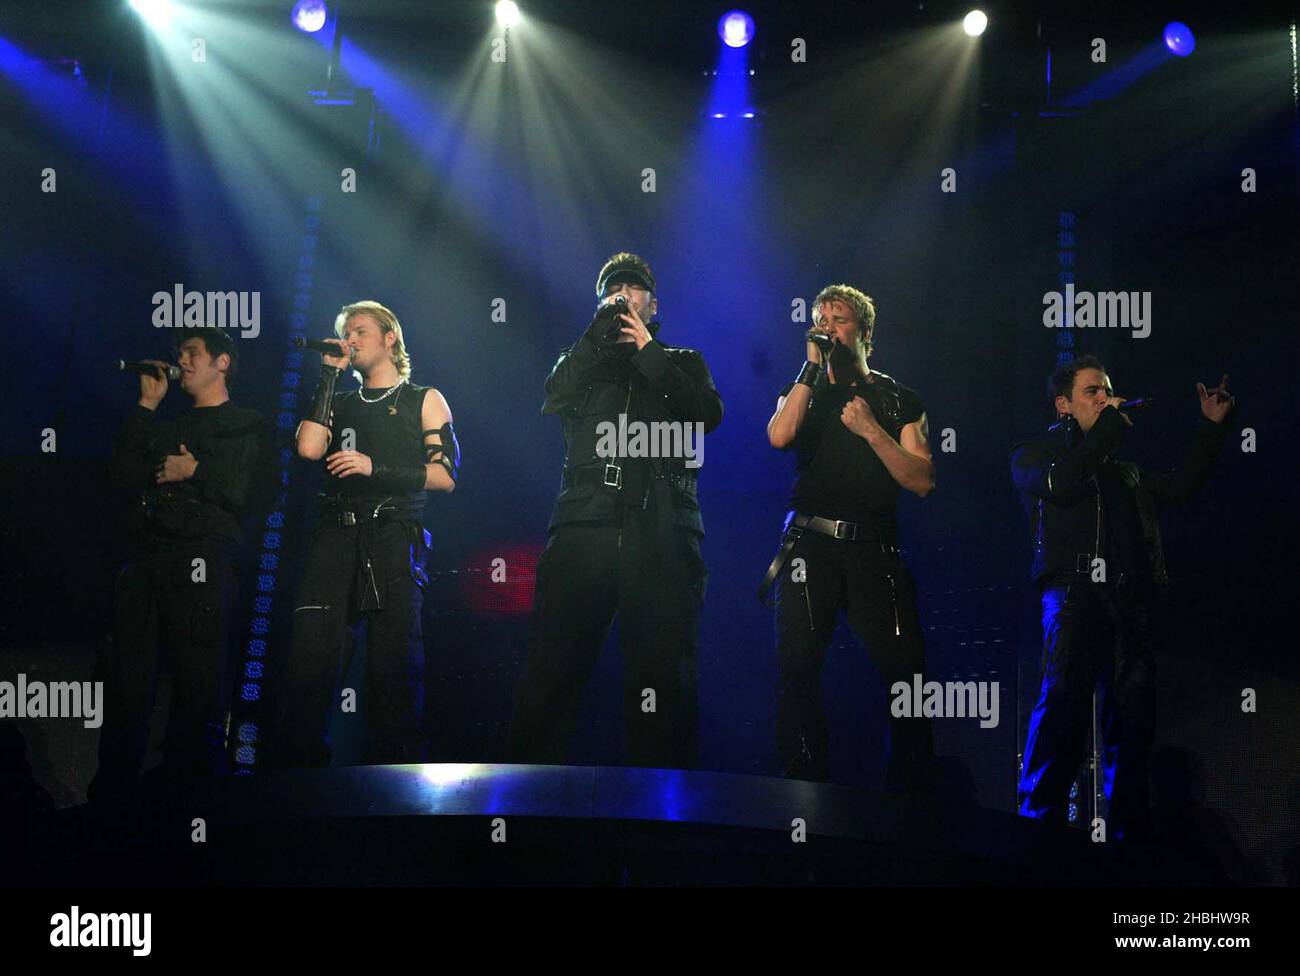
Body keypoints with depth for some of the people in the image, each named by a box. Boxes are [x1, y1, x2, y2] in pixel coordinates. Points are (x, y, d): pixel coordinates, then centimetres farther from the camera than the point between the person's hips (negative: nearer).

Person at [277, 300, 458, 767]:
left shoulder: (423, 400, 15)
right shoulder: (340, 404, 25)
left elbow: (444, 474, 3)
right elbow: (308, 448, 4)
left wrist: (375, 468, -8)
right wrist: (329, 376, 10)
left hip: (394, 539, -3)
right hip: (335, 539, 3)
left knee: (392, 667, -8)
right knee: (308, 662, -10)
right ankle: (298, 772, -6)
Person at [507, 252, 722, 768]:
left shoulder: (684, 363, 25)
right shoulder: (581, 359, 27)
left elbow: (709, 414, 4)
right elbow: (553, 404, 5)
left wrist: (648, 351, 5)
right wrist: (598, 333, 4)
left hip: (661, 532, 0)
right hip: (584, 525, 1)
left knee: (663, 673, -7)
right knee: (553, 667, -8)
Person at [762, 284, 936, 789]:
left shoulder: (899, 400, 15)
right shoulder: (803, 391, 18)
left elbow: (922, 482, 4)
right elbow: (780, 436, -7)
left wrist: (871, 431, -6)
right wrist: (813, 366, -2)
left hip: (874, 548, 0)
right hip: (809, 544, 0)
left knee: (905, 668, -10)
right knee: (797, 667, -11)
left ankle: (910, 789, 2)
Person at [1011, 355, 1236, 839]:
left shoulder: (1124, 471, 31)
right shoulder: (1034, 454, 15)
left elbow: (1179, 486, 29)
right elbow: (1059, 485, -6)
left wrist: (1212, 426, 26)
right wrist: (1110, 427, 1)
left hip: (1130, 599, 5)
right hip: (1075, 590, -5)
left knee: (1134, 717, -1)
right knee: (1063, 701, -21)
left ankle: (1130, 833, 2)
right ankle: (1039, 822, -21)